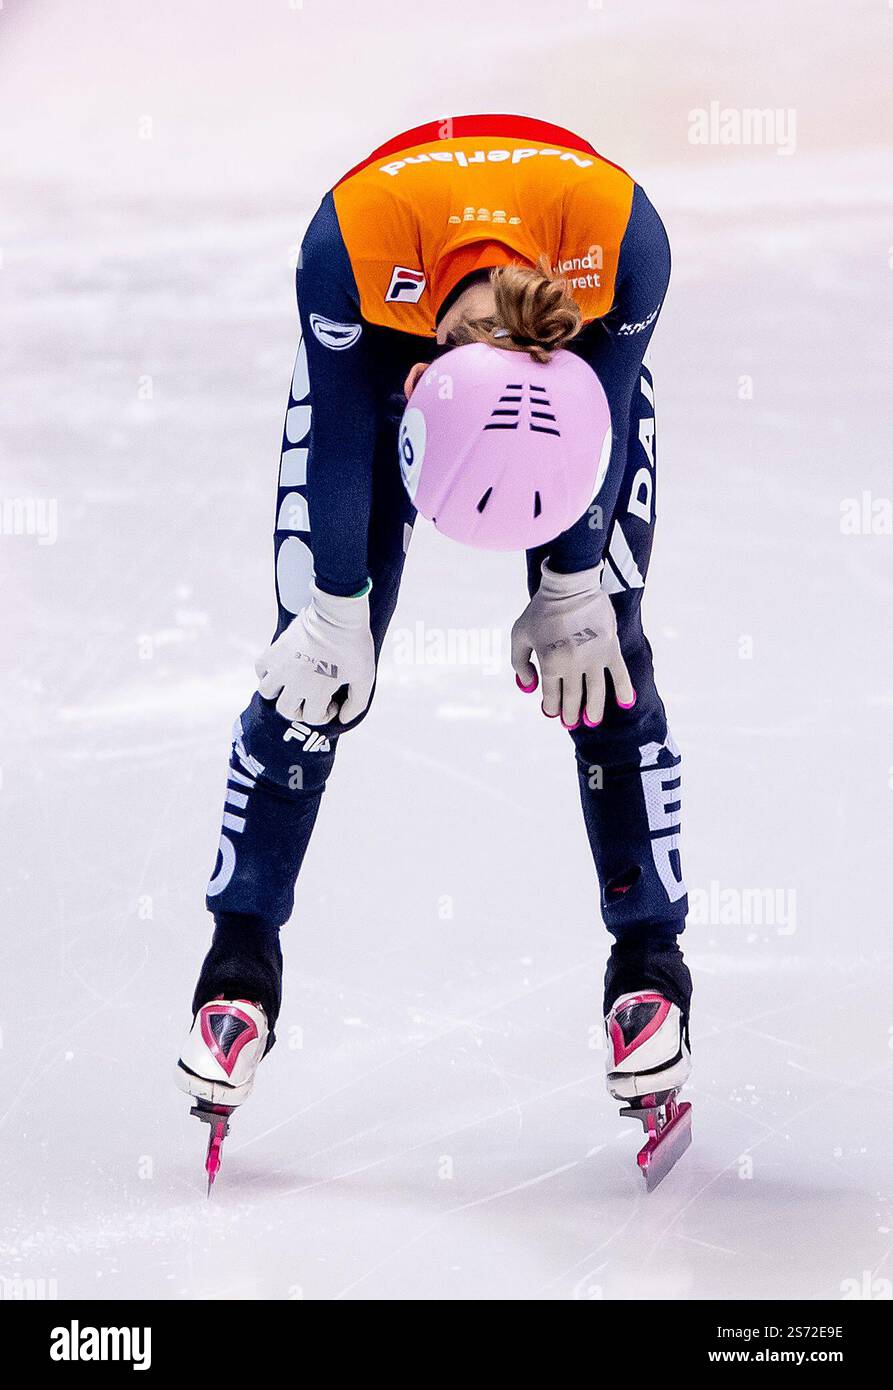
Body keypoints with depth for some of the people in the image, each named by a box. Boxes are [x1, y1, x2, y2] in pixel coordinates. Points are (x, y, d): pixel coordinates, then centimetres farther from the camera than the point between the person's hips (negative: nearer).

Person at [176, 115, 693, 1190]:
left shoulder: (623, 234, -41)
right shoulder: (354, 236, -42)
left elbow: (601, 422, -22)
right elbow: (341, 439, -25)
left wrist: (574, 594, -15)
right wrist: (334, 611, -17)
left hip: (581, 343, 0)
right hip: (381, 340, 0)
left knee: (603, 654, -8)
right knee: (315, 664, -7)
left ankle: (649, 967, 1)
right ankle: (239, 965, 1)